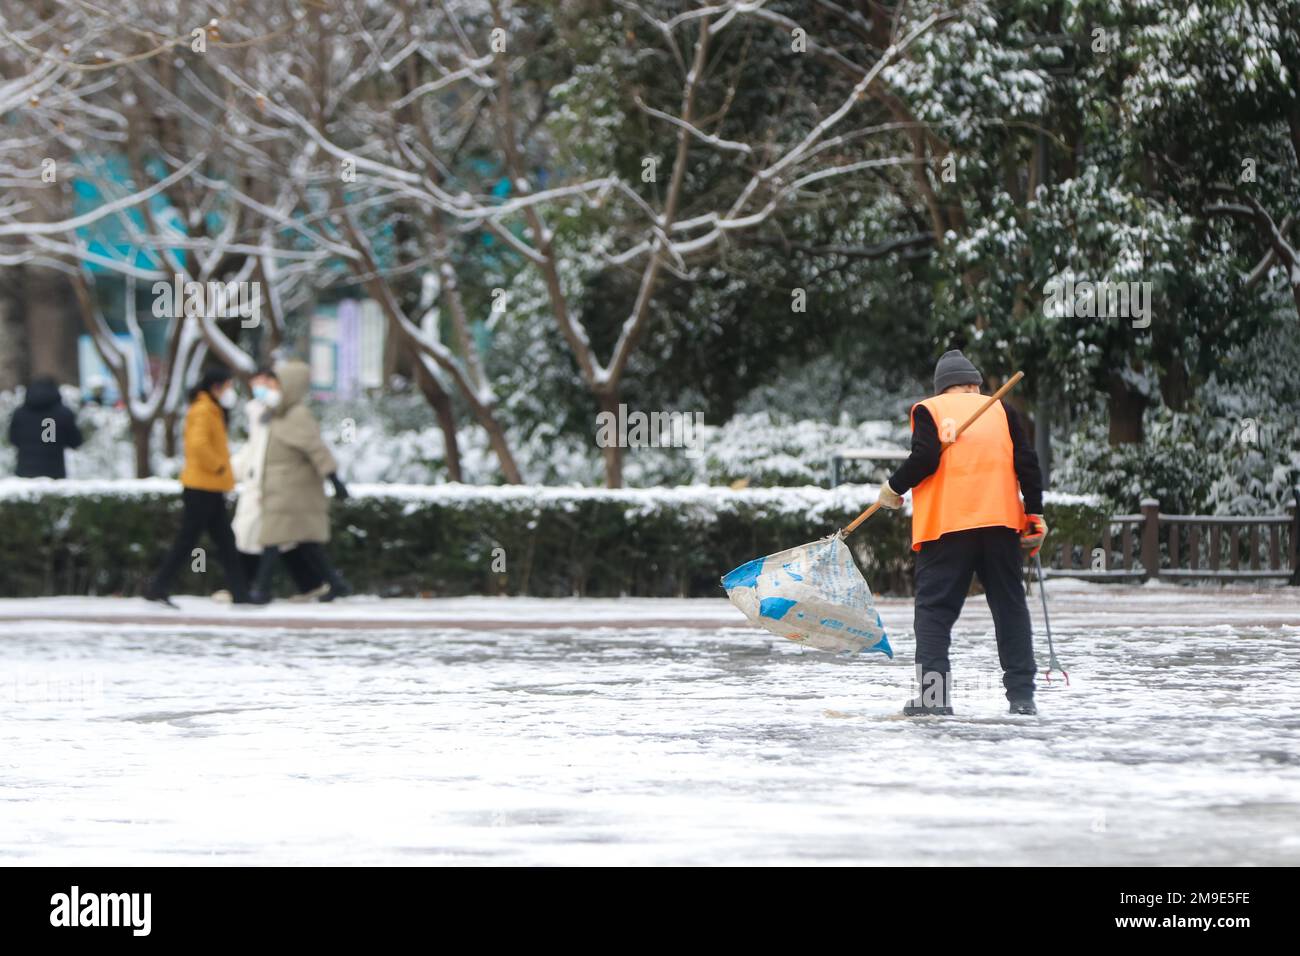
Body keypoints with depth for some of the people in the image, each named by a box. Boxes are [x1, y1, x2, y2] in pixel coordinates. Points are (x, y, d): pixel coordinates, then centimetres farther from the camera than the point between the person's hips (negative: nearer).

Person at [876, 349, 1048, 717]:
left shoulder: (929, 411, 6)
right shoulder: (1001, 410, 14)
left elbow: (925, 458, -9)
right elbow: (1026, 462, 7)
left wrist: (894, 489, 6)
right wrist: (1035, 514, 10)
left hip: (945, 524, -2)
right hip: (999, 522, 2)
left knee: (935, 607, 0)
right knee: (1010, 607, 9)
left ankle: (933, 693, -11)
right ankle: (1021, 694, 5)